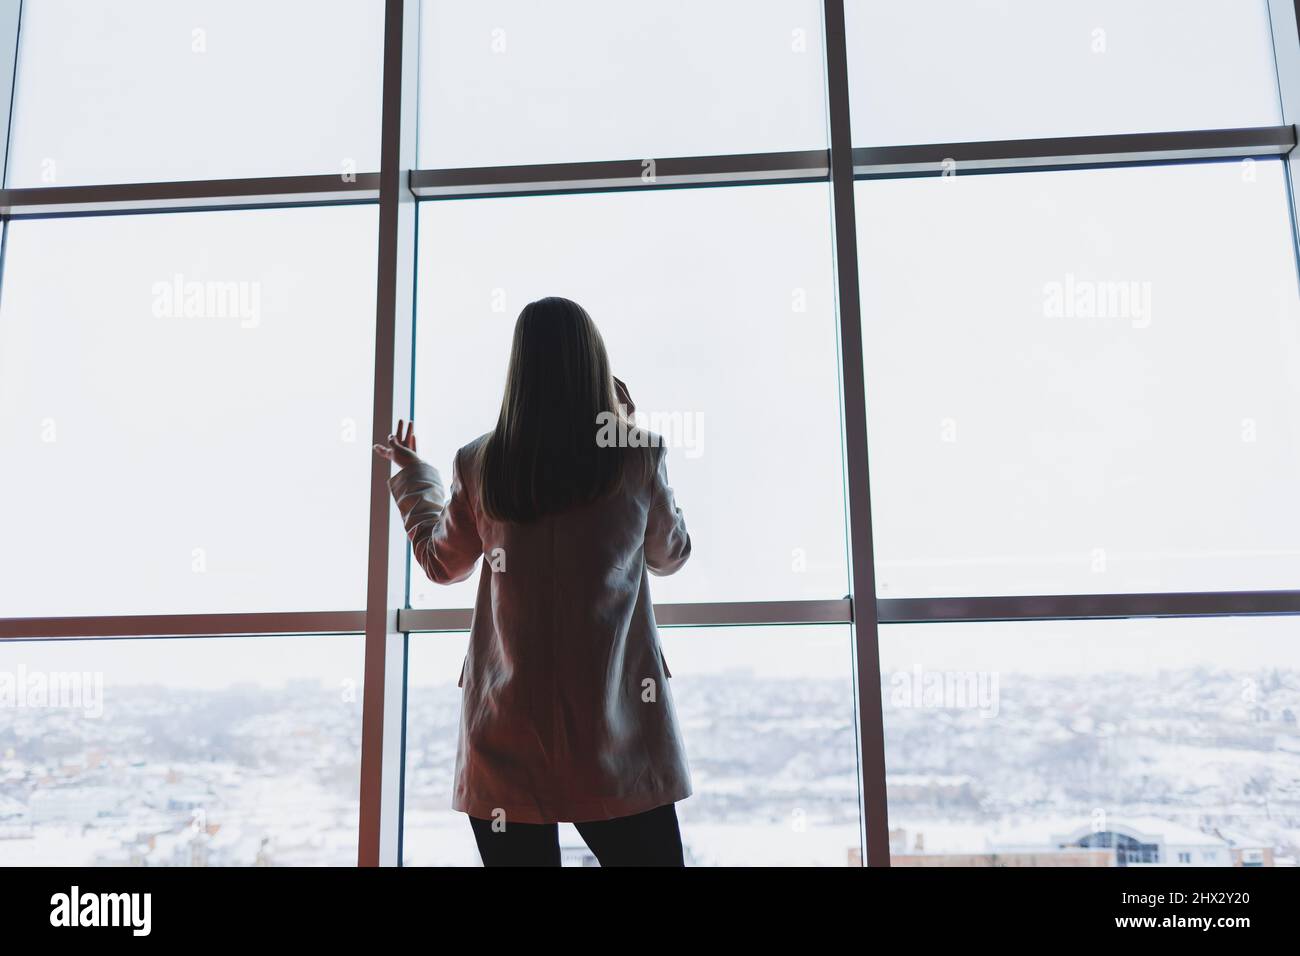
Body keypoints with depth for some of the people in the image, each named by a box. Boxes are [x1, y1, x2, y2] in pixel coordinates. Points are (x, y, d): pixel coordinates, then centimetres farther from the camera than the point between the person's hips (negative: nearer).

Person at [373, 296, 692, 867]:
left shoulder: (481, 466, -2)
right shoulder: (637, 460, -5)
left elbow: (441, 563, 16)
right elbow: (671, 555, 13)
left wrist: (412, 476, 32)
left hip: (508, 734, 2)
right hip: (616, 733, -1)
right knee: (644, 848, 10)